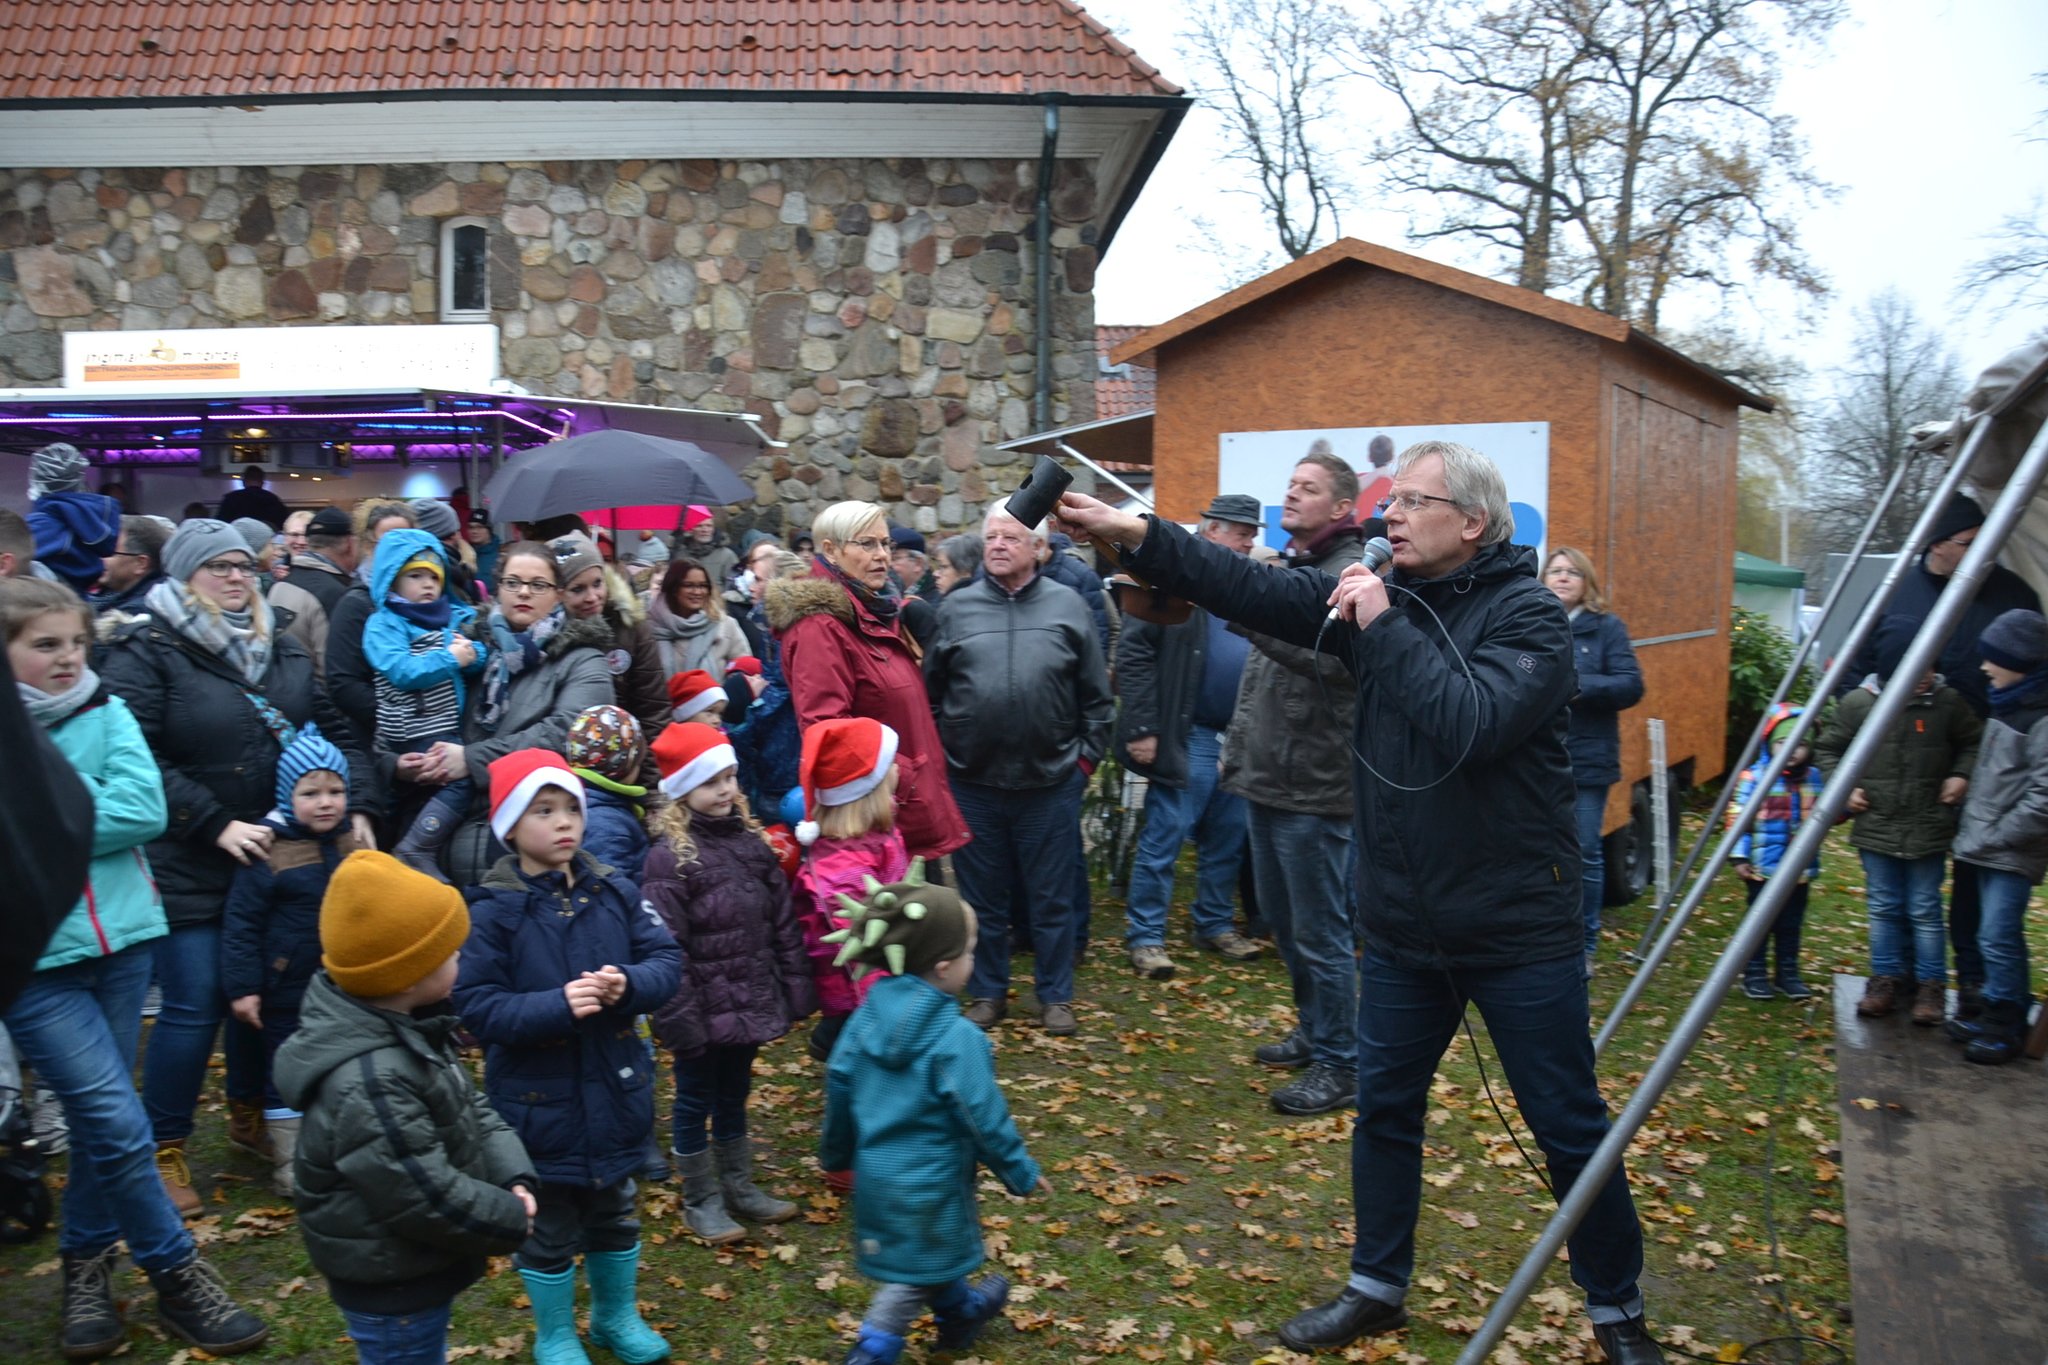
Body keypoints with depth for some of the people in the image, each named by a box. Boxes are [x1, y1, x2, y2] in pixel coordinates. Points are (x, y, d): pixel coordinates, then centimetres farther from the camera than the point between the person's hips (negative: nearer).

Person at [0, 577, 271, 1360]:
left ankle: (85, 1264, 35)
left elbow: (146, 809, -10)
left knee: (99, 1119, 15)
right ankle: (177, 1275, 11)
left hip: (121, 940, 3)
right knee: (119, 1124, -6)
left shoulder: (105, 714, 1)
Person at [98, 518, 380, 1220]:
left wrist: (359, 806, 1)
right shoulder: (144, 650, -9)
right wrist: (215, 825, -21)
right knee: (194, 1005, -3)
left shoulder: (278, 644, 10)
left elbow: (333, 729, 13)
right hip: (189, 867, -6)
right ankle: (164, 1151, 14)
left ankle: (249, 1114, 36)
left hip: (275, 854, 6)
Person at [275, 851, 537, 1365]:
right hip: (391, 1288, -10)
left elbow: (473, 1109, 8)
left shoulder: (407, 1031, -2)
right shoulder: (367, 1085, -33)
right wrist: (510, 1220, -16)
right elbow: (425, 1197, -30)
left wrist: (514, 1177, -6)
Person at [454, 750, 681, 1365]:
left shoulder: (615, 893, -3)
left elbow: (667, 960, -3)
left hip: (614, 1093, 4)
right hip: (540, 1100, -4)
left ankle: (616, 1315, 45)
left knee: (615, 1214, 22)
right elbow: (477, 1008, -18)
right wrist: (557, 1006, -30)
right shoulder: (492, 912, -15)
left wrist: (629, 985, -23)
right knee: (548, 1228, 14)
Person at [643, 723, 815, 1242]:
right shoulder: (669, 855, -17)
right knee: (696, 1101, 11)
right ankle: (701, 1201, 27)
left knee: (734, 1094, 21)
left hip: (751, 1000, 6)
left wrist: (795, 985, 5)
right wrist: (678, 1016, -19)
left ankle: (738, 1185, 38)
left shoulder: (749, 839, 3)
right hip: (705, 1008, -6)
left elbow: (782, 920, 7)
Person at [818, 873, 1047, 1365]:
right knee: (915, 1275, 12)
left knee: (935, 1254, 30)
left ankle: (961, 1311, 52)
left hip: (876, 1171, 8)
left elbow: (839, 1082, 5)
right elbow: (984, 1118, -20)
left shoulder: (870, 1013, -6)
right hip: (926, 1185, -8)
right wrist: (1021, 1173, -4)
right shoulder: (956, 1038, -27)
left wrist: (837, 1152, 20)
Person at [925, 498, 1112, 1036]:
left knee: (1052, 899, 10)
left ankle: (1055, 996, 24)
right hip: (972, 783, 1)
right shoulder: (956, 609, 3)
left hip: (1051, 783, -1)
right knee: (982, 899, 12)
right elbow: (930, 692, 8)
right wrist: (938, 756, 5)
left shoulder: (1068, 608, 2)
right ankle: (986, 993, 27)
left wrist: (1086, 757, 1)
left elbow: (1096, 697, 5)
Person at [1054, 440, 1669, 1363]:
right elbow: (1254, 591, -5)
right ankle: (1376, 1289, 35)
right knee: (1385, 1109, 17)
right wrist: (1135, 537, -15)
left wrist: (1385, 627, -23)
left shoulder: (1528, 614, -14)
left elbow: (1473, 723, -30)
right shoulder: (1378, 595, 3)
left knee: (1569, 1129, 8)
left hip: (1519, 928, -5)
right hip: (1403, 926, 6)